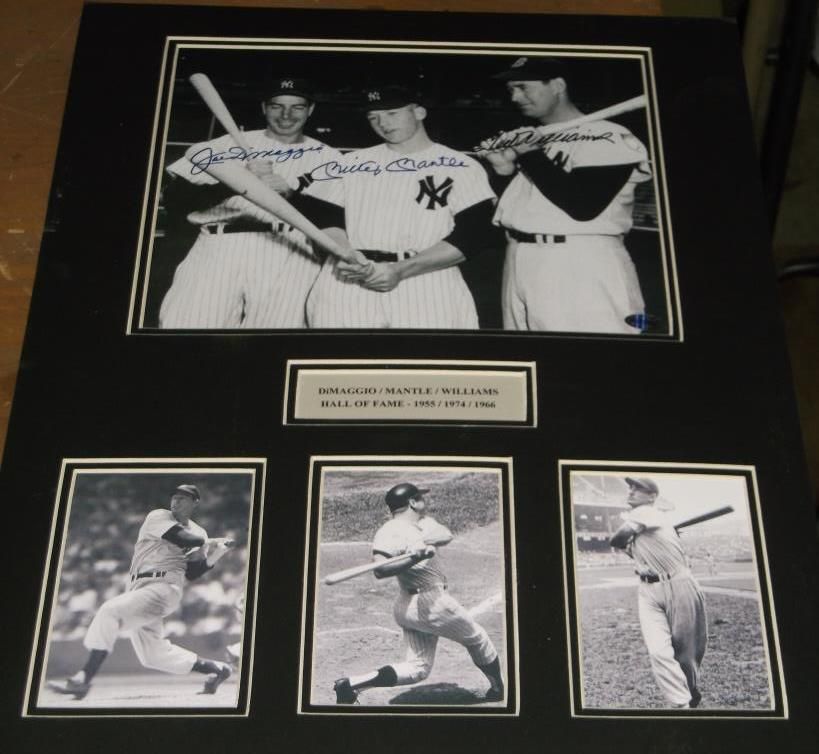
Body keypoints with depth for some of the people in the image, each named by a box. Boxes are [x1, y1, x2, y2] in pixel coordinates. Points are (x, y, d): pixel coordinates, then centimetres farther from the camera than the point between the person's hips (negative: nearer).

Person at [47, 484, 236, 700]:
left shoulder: (198, 534, 12)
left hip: (164, 587, -3)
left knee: (110, 610, -26)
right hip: (138, 586, 4)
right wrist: (206, 542, 2)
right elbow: (183, 539, -12)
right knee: (153, 655, 7)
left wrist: (217, 552, -3)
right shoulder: (158, 517, 6)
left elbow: (191, 573, 8)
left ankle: (82, 679, -24)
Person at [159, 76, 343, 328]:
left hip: (287, 255, 0)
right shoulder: (226, 144, 17)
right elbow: (173, 197, 5)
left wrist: (288, 191, -11)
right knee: (183, 323, -15)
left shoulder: (328, 157, 17)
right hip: (217, 250, 0)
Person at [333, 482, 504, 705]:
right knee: (478, 639, 13)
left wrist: (425, 542, -25)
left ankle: (352, 684, -4)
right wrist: (414, 559, -38)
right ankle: (498, 690, 33)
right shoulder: (390, 532, -16)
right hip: (428, 603, -9)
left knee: (417, 668, 7)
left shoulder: (424, 522, 11)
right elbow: (380, 570, -28)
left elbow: (447, 535, -6)